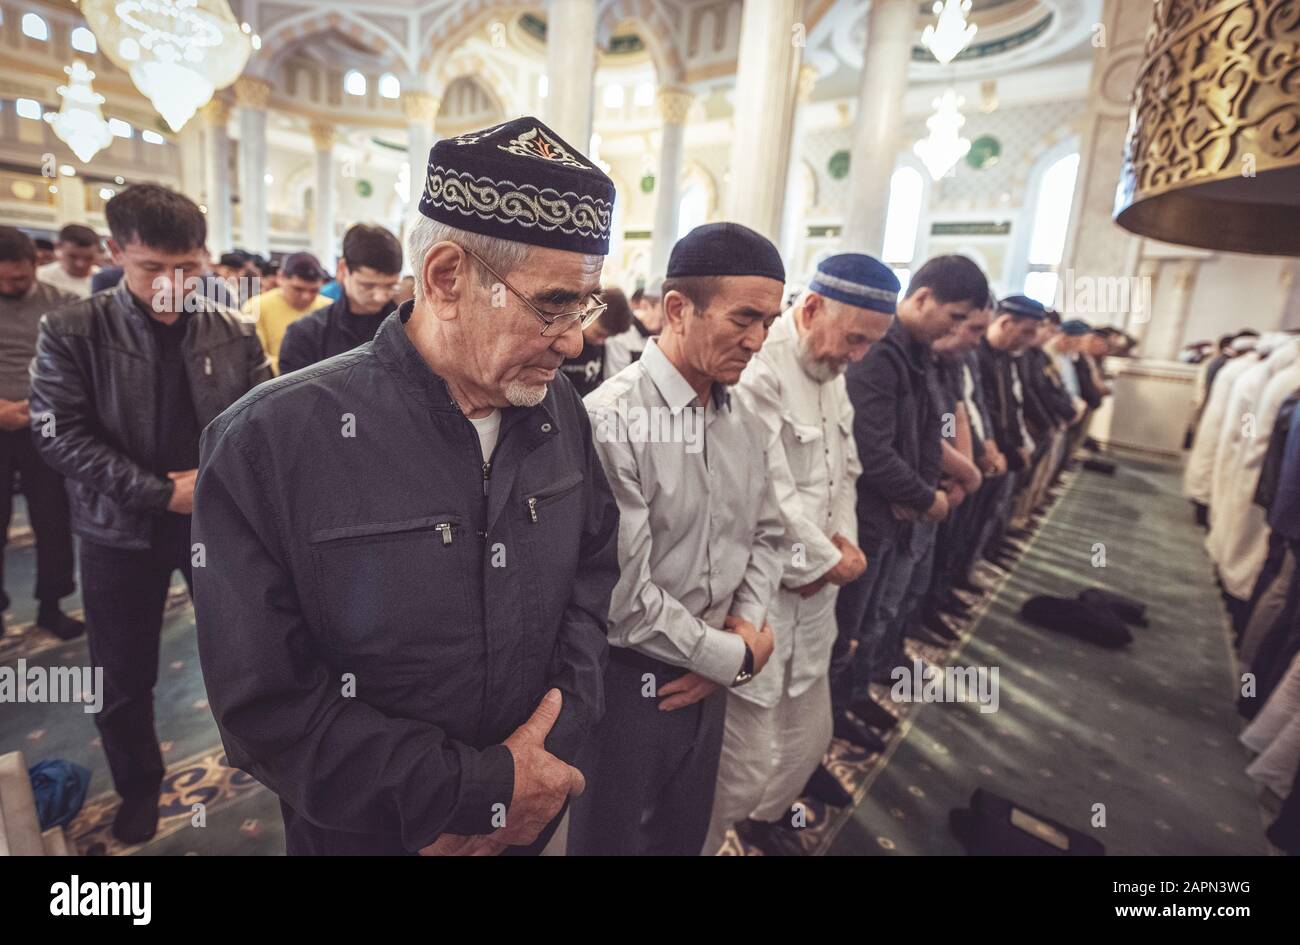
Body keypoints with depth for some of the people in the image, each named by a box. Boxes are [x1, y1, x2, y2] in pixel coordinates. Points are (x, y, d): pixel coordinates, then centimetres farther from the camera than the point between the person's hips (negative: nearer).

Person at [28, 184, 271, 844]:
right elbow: (61, 436, -13)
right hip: (122, 530, -1)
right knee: (123, 679, 13)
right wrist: (162, 493, -18)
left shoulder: (234, 333, -3)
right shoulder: (70, 332, -7)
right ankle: (138, 787, 38)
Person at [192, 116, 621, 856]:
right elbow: (265, 703, -20)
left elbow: (594, 572, -1)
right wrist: (482, 791, -21)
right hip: (373, 833, -3)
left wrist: (557, 742, -13)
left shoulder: (563, 414, -8)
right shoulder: (272, 442, -22)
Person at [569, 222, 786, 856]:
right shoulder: (611, 420, -24)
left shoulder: (745, 422, 1)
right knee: (611, 838, 19)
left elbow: (767, 534, 10)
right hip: (630, 680, -6)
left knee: (686, 834, 26)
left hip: (711, 675, 7)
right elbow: (625, 596, -25)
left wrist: (750, 625, -6)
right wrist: (736, 656, -13)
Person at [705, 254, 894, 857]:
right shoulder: (756, 370, -22)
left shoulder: (831, 371, 10)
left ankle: (768, 813, 51)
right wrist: (829, 560, -9)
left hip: (812, 589, 9)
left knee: (807, 732, 25)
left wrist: (843, 541, -1)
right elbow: (769, 499, -25)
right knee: (745, 762, 3)